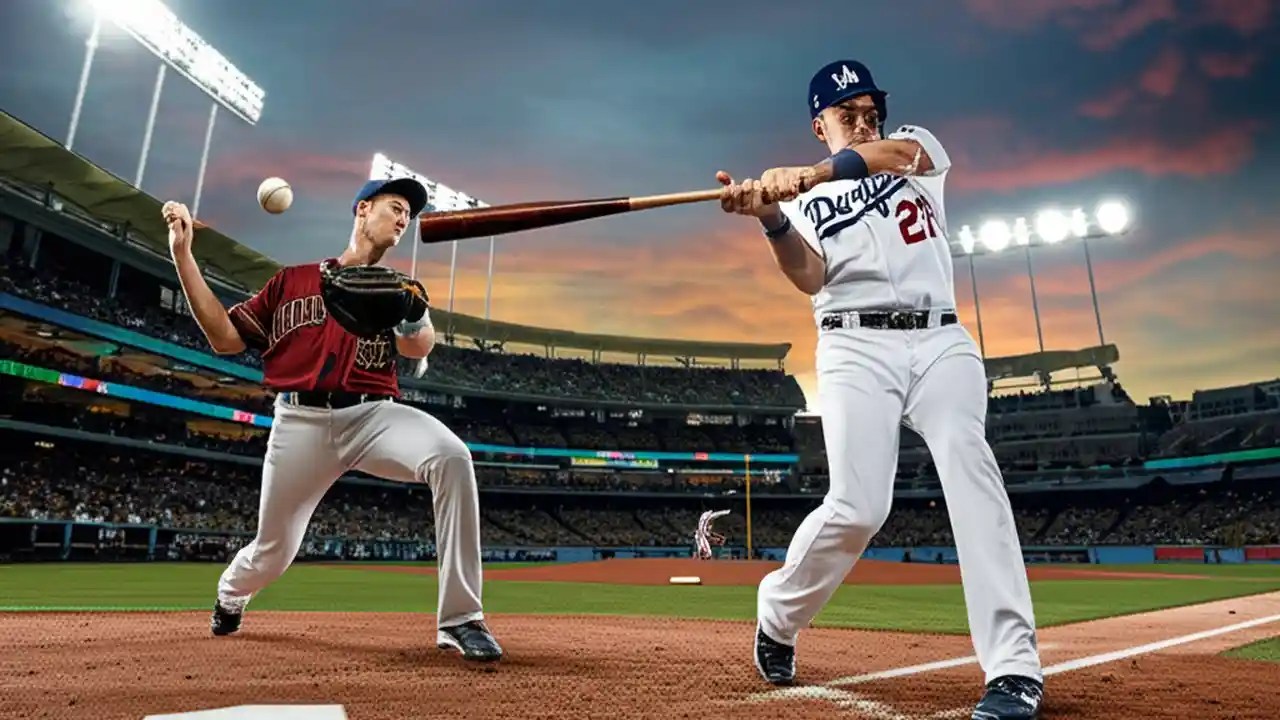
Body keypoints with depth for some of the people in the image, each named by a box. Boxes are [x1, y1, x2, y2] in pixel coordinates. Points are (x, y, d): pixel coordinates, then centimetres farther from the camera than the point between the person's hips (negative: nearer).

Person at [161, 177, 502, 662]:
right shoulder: (292, 280, 14)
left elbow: (419, 348, -7)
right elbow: (225, 339, 10)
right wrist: (183, 257, 6)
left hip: (373, 415, 0)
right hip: (300, 423, 0)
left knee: (451, 455, -30)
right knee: (273, 552, 9)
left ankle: (460, 621, -24)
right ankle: (229, 598, 51)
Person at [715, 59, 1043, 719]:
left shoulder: (920, 148, 18)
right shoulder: (806, 202, 15)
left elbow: (899, 152, -10)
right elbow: (809, 278, -7)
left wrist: (814, 174, -26)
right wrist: (771, 217, -26)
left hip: (942, 342, 2)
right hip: (858, 348, -1)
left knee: (970, 470, -21)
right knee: (857, 508, -15)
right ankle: (778, 614, 12)